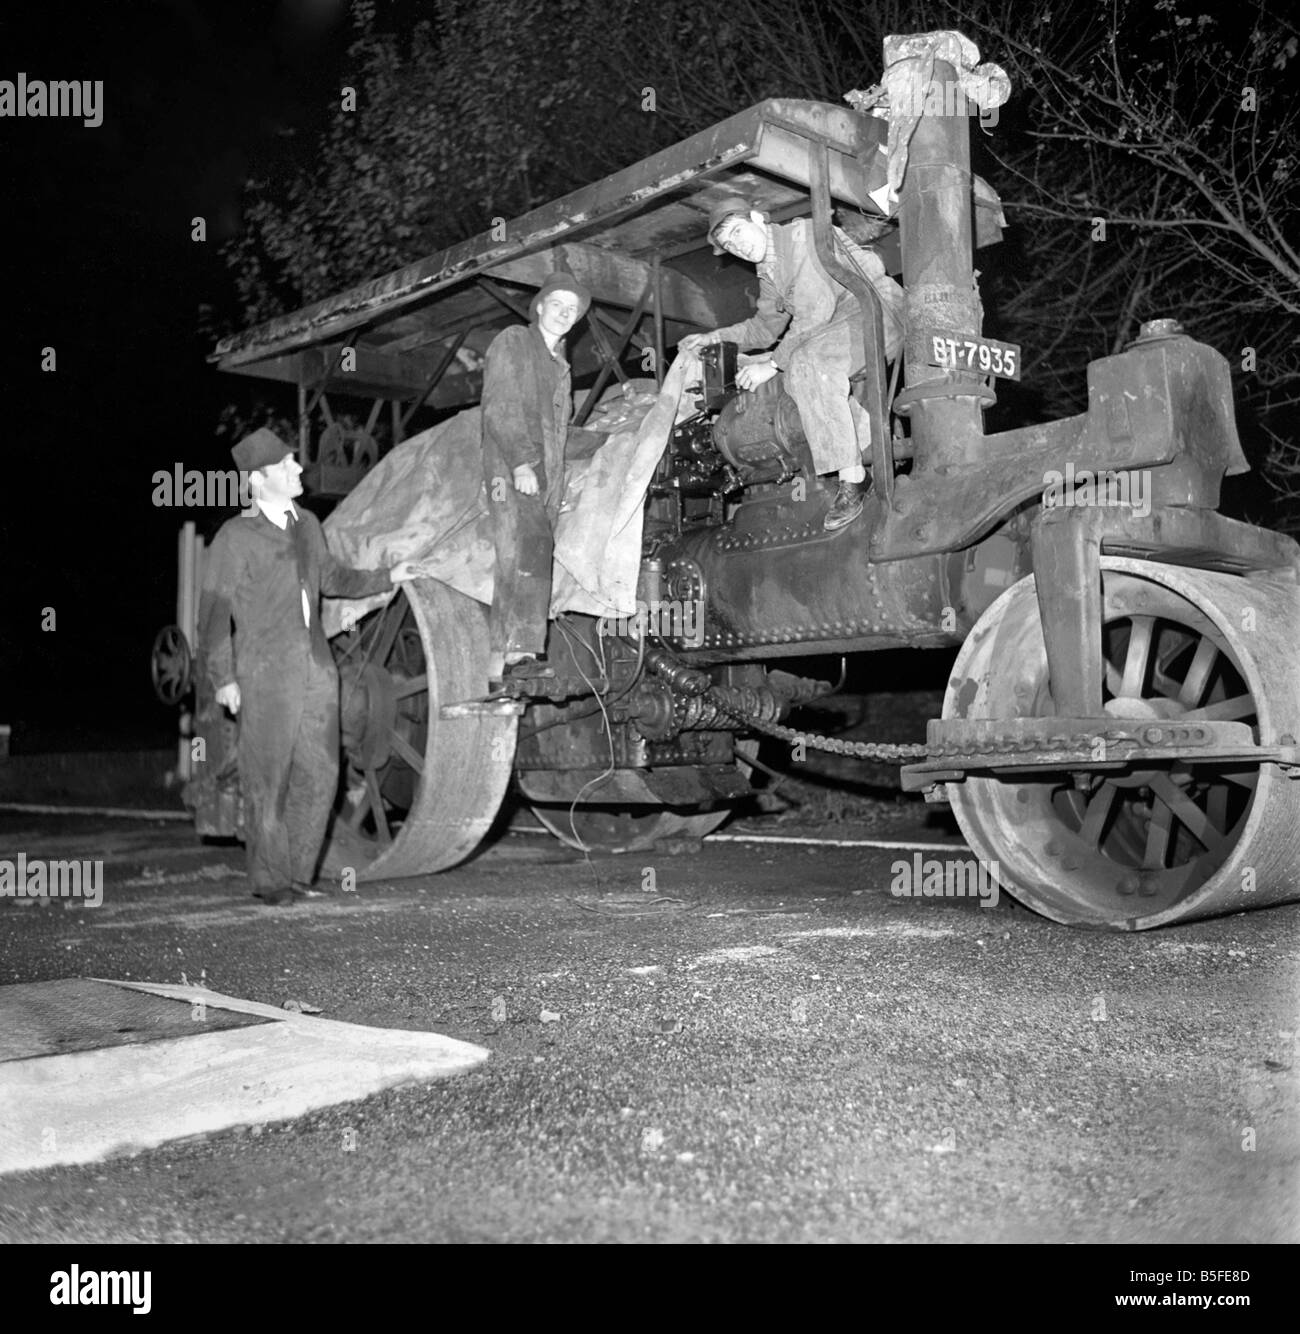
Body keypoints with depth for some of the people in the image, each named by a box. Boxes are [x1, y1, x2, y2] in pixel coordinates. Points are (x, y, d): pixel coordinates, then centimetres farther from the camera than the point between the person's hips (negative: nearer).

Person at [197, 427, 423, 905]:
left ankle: (297, 874, 19)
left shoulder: (306, 525, 13)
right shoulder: (235, 537, -6)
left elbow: (331, 577, 29)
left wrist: (386, 577, 20)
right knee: (268, 780, -1)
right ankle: (269, 880, 11)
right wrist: (223, 678, -9)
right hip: (264, 673, -6)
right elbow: (214, 611, -5)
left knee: (318, 775, 7)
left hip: (315, 669, 6)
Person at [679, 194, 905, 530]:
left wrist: (773, 364, -20)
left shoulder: (804, 233, -14)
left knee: (809, 360, -31)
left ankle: (852, 476, -32)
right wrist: (714, 338, 16)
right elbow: (765, 327, 28)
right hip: (843, 326, 9)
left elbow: (816, 310, -22)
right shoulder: (769, 271, 14)